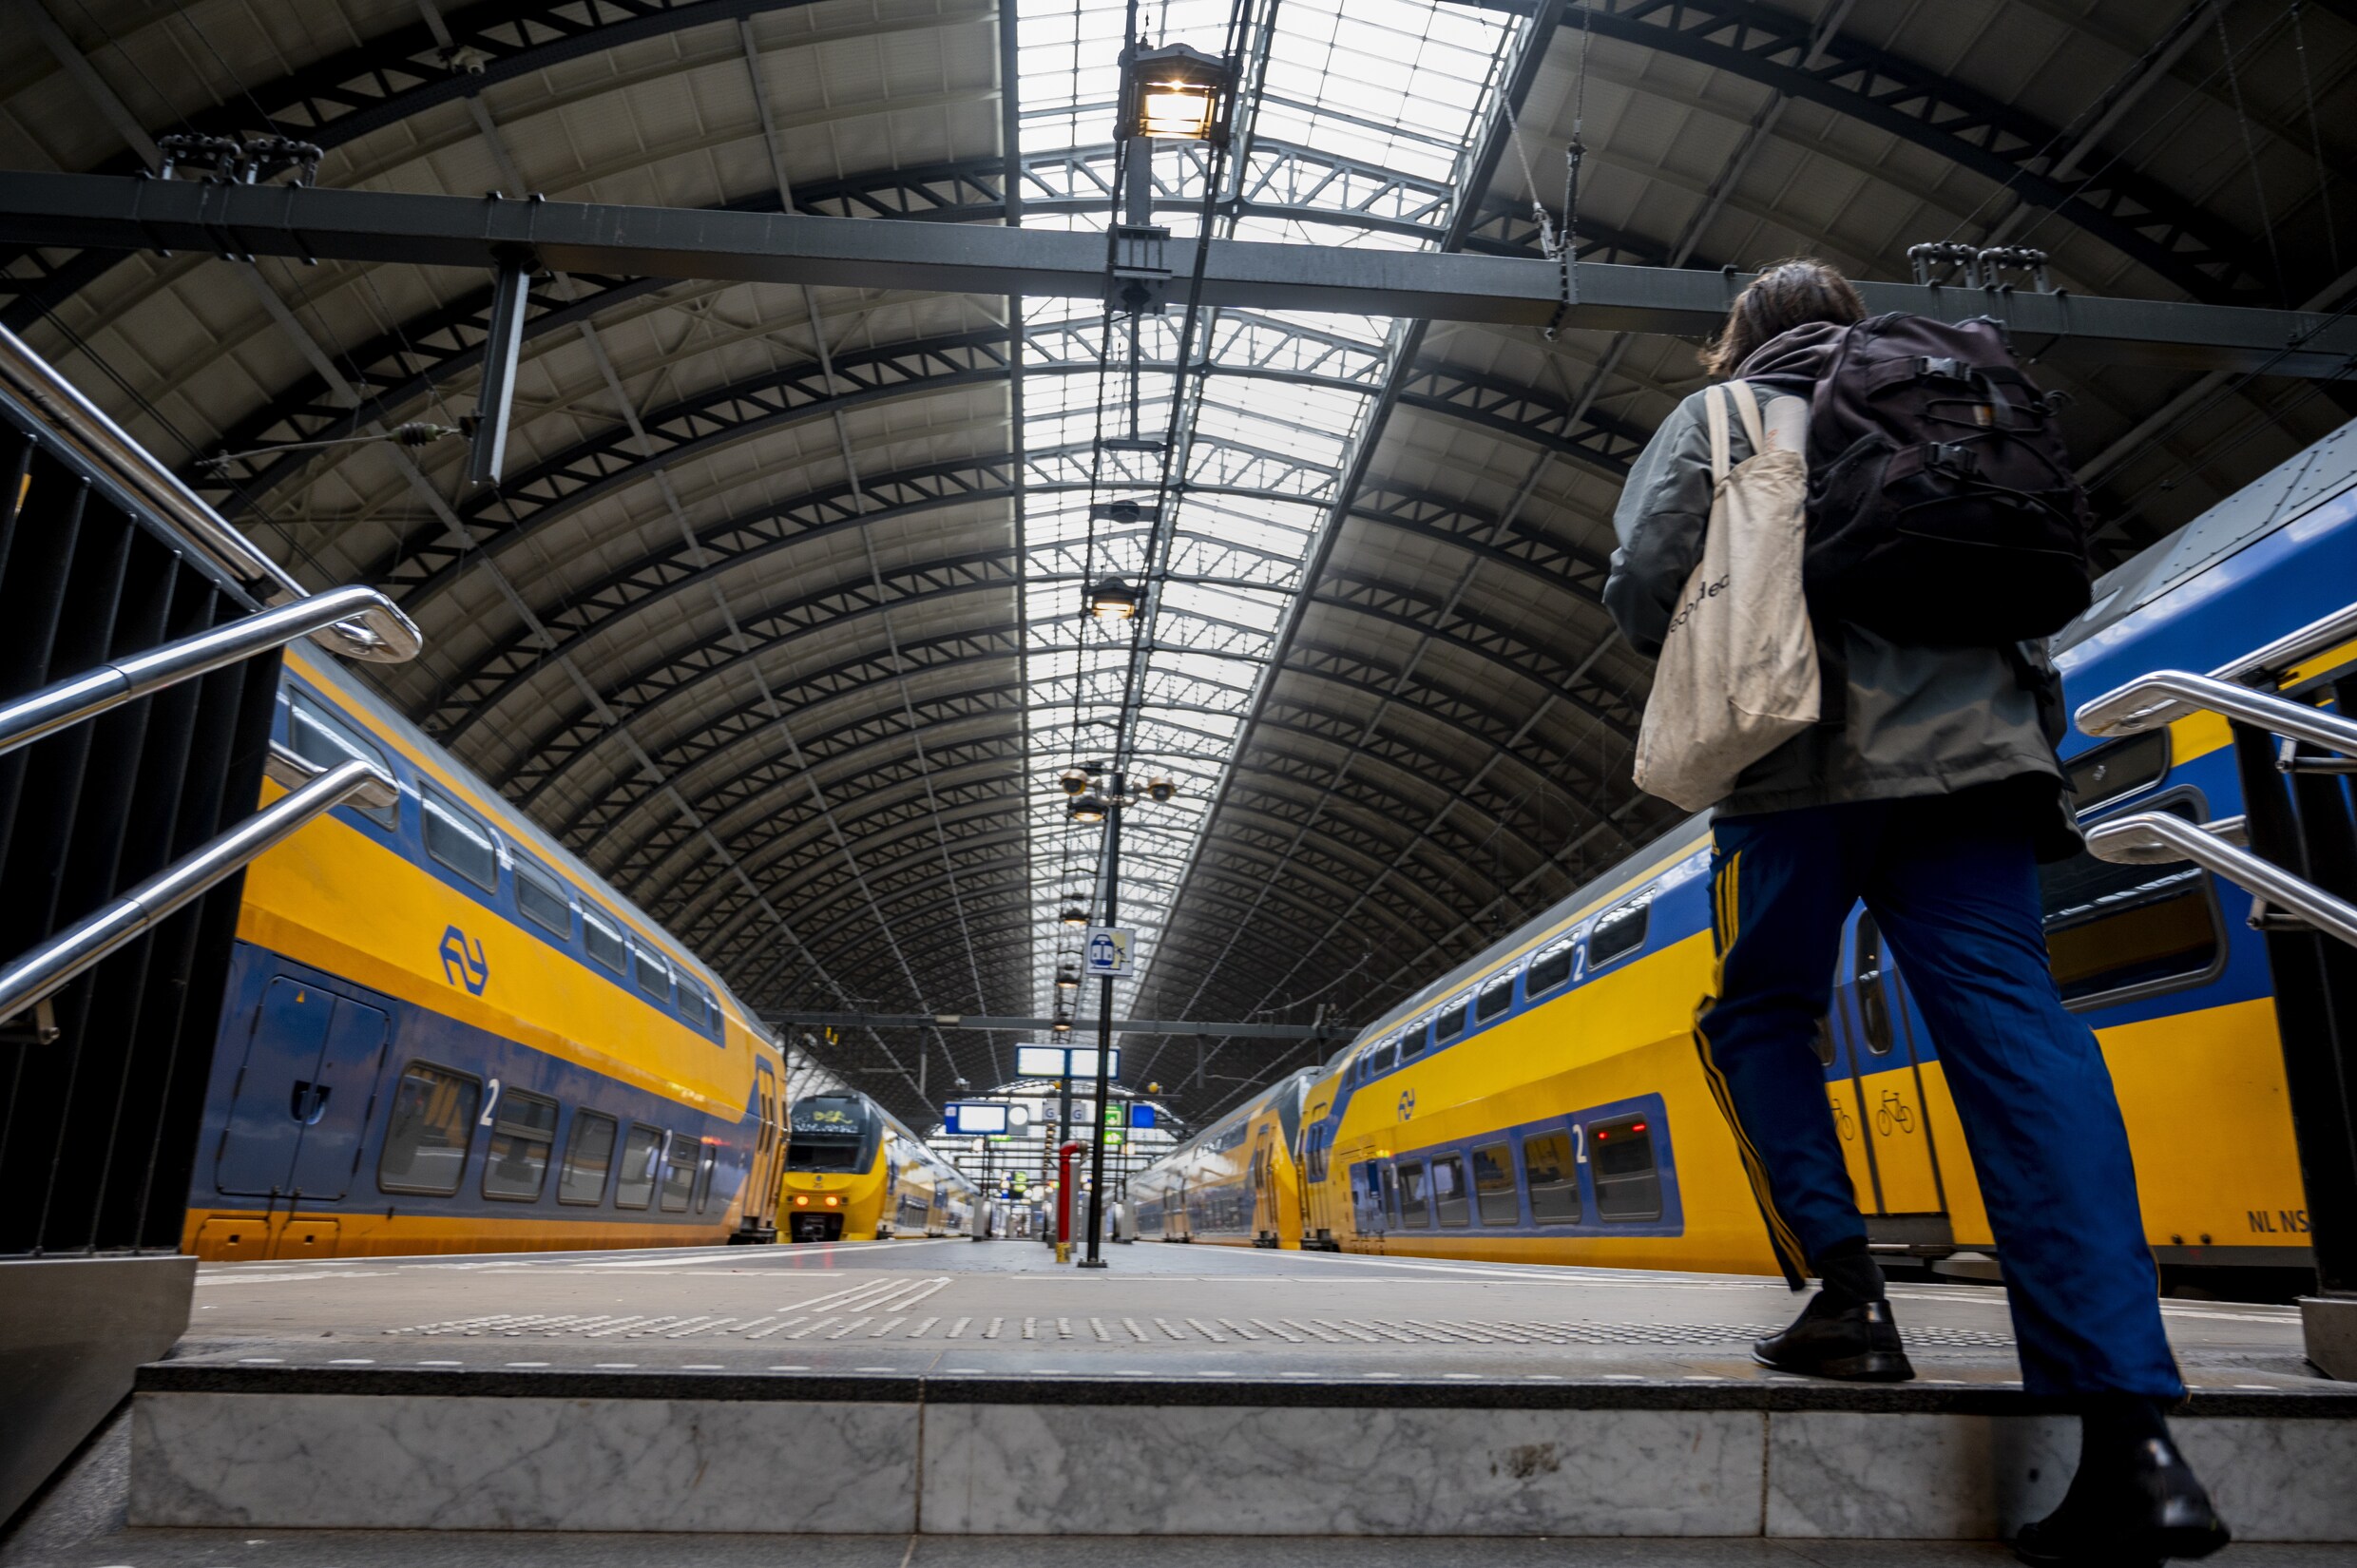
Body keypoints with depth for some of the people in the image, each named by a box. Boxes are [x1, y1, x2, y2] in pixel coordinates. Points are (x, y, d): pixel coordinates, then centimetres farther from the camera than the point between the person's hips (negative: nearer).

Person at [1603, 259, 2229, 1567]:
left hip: (1803, 756, -4)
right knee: (2017, 1030, -7)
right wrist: (2035, 745, 25)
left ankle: (1848, 1296, 1)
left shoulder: (1713, 418, 15)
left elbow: (1643, 587, 0)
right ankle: (2130, 1430, -15)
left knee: (1761, 1018, 13)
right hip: (1973, 744, 4)